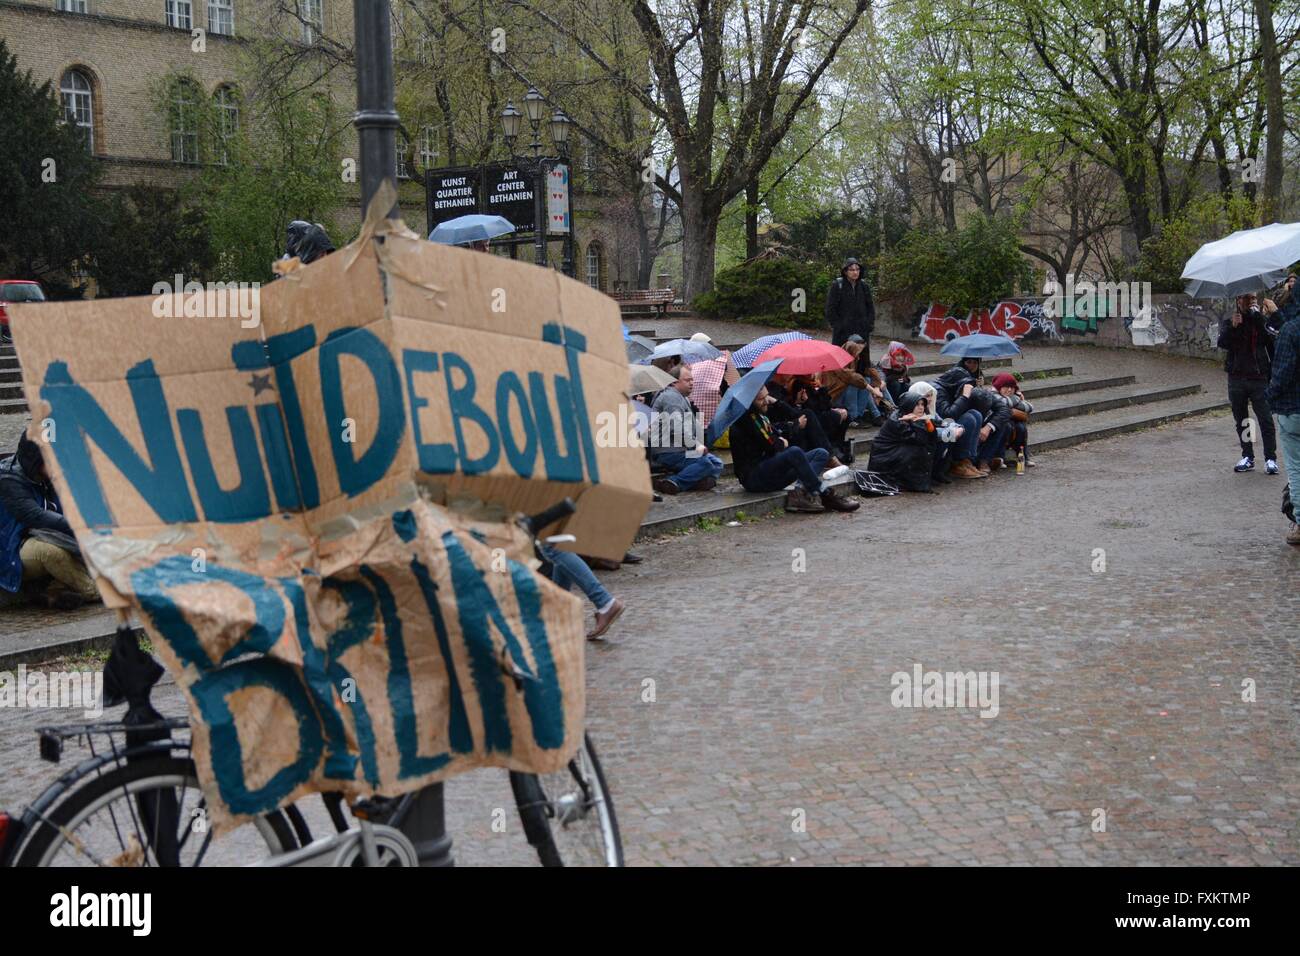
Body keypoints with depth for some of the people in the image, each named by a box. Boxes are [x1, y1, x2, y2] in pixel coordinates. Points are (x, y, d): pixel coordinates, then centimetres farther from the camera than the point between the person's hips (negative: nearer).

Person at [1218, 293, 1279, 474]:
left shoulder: (1262, 320, 2)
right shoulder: (1228, 322, 5)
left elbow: (1274, 349, 1)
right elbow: (1222, 343, -12)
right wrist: (1232, 327, -25)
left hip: (1259, 379, -2)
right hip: (1236, 379, 2)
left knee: (1266, 420, -6)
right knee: (1241, 421, 9)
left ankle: (1270, 459, -1)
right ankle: (1248, 457, 17)